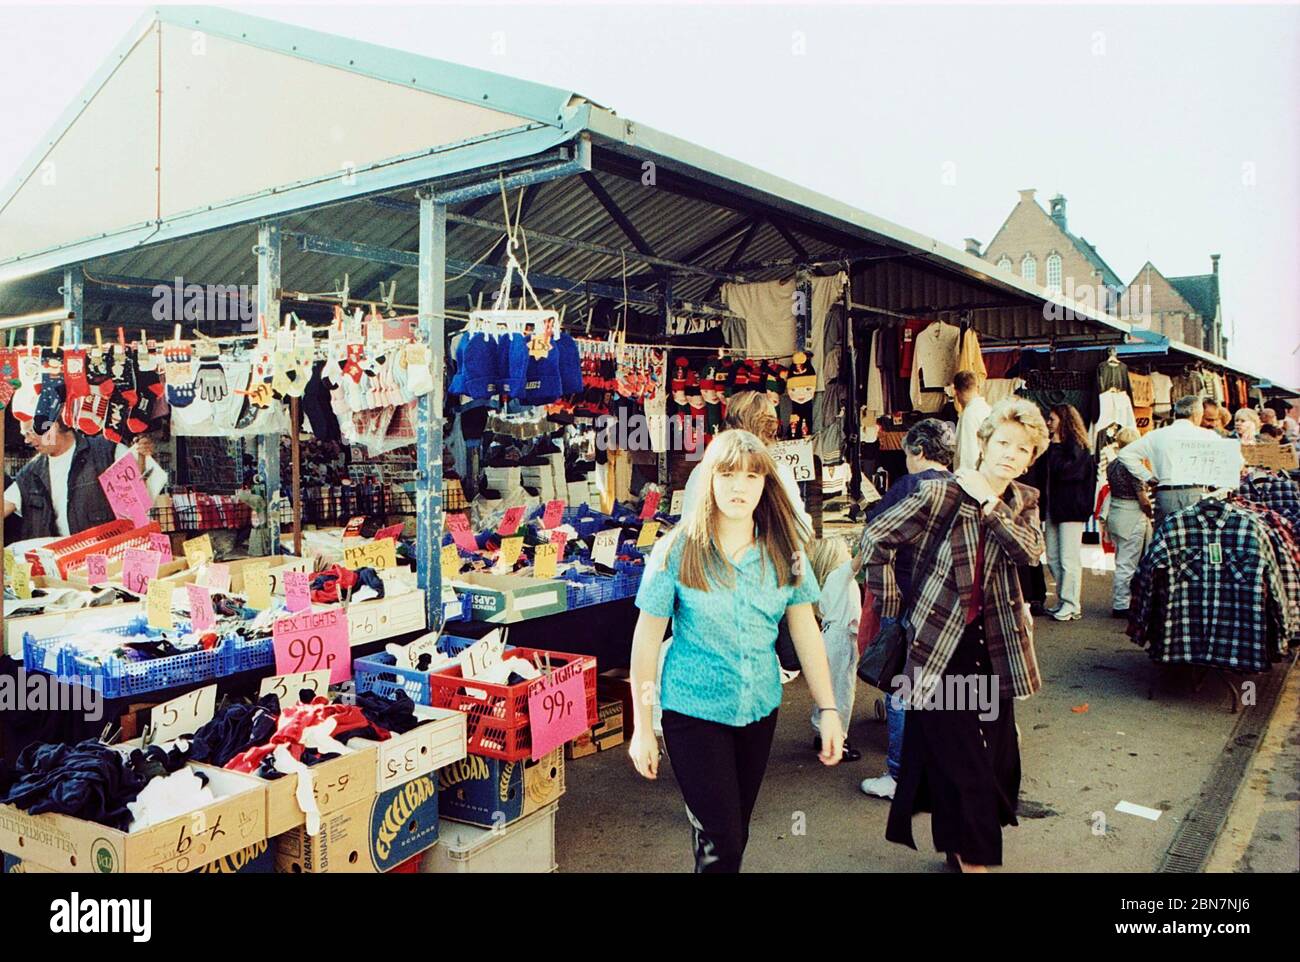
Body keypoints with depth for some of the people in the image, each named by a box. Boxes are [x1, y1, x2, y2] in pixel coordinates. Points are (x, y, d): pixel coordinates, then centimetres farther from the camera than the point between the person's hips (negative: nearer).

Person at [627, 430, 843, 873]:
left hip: (760, 708, 4)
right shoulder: (676, 552, -13)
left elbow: (805, 630, 0)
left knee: (736, 831, 18)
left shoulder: (785, 551, -4)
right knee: (719, 842, -2)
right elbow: (647, 639, -9)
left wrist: (828, 709, -2)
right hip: (694, 710, -3)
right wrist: (642, 727, -7)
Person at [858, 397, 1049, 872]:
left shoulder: (1023, 502, 4)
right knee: (952, 747, 1)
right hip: (942, 636, -5)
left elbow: (1030, 551, -15)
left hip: (995, 640, 6)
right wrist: (891, 604, -6)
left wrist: (990, 503, -26)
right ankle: (970, 854, 19)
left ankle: (965, 841, 36)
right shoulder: (939, 493, -14)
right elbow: (876, 537, -10)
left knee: (996, 745, 15)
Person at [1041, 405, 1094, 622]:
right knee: (1053, 558, 10)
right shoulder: (1056, 445, 14)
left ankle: (1071, 606, -1)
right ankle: (1063, 601, 18)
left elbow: (1063, 471, -21)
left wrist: (1056, 447, -12)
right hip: (1054, 507, 9)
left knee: (1069, 559, -6)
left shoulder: (1077, 447, -9)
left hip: (1071, 509, -8)